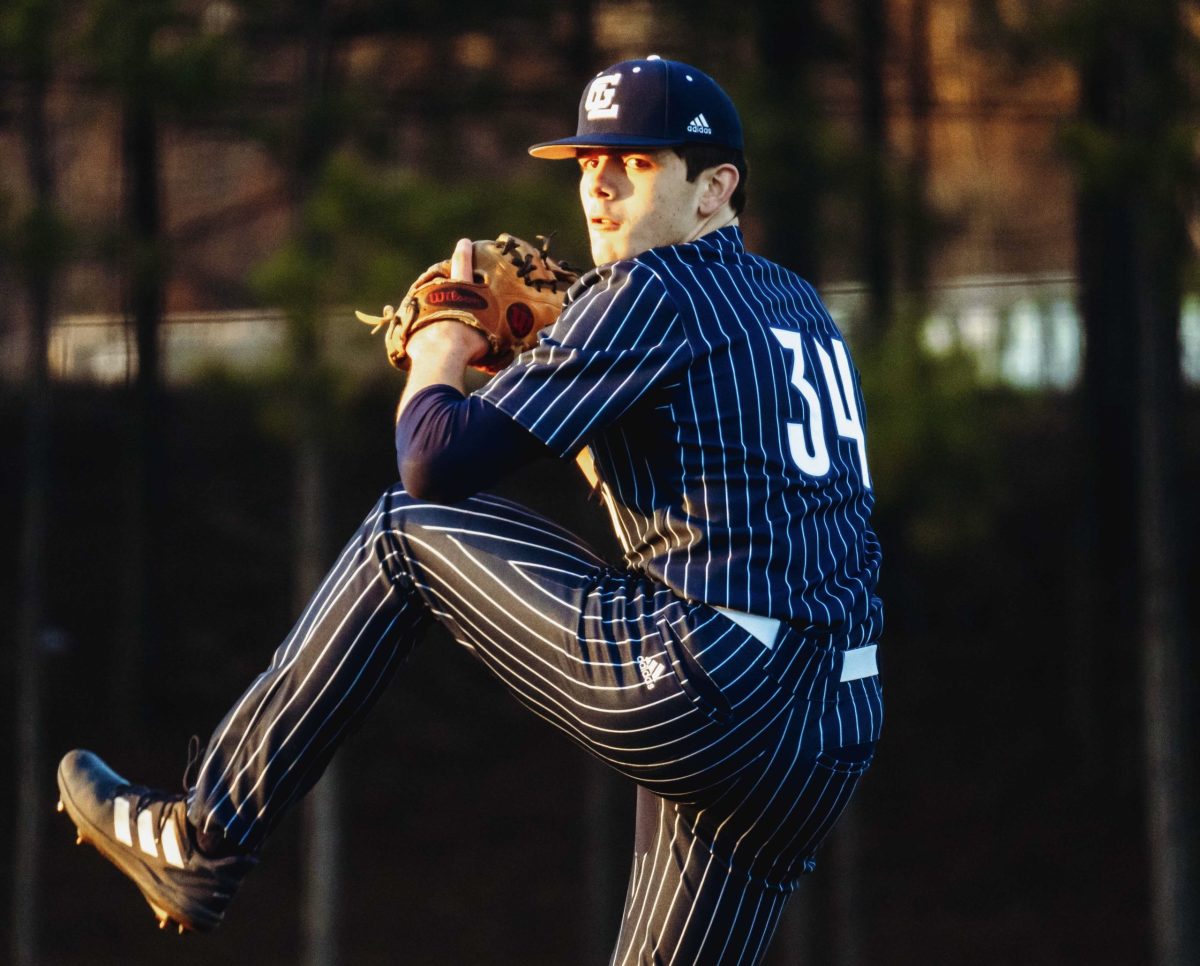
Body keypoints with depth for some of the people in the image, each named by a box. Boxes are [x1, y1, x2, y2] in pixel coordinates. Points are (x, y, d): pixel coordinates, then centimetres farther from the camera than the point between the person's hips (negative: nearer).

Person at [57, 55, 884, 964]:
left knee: (407, 531, 7)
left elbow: (440, 463, -8)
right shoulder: (798, 303, 23)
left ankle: (201, 844, 11)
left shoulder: (650, 293, -3)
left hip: (701, 692, -8)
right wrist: (544, 353, 26)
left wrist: (439, 358, 14)